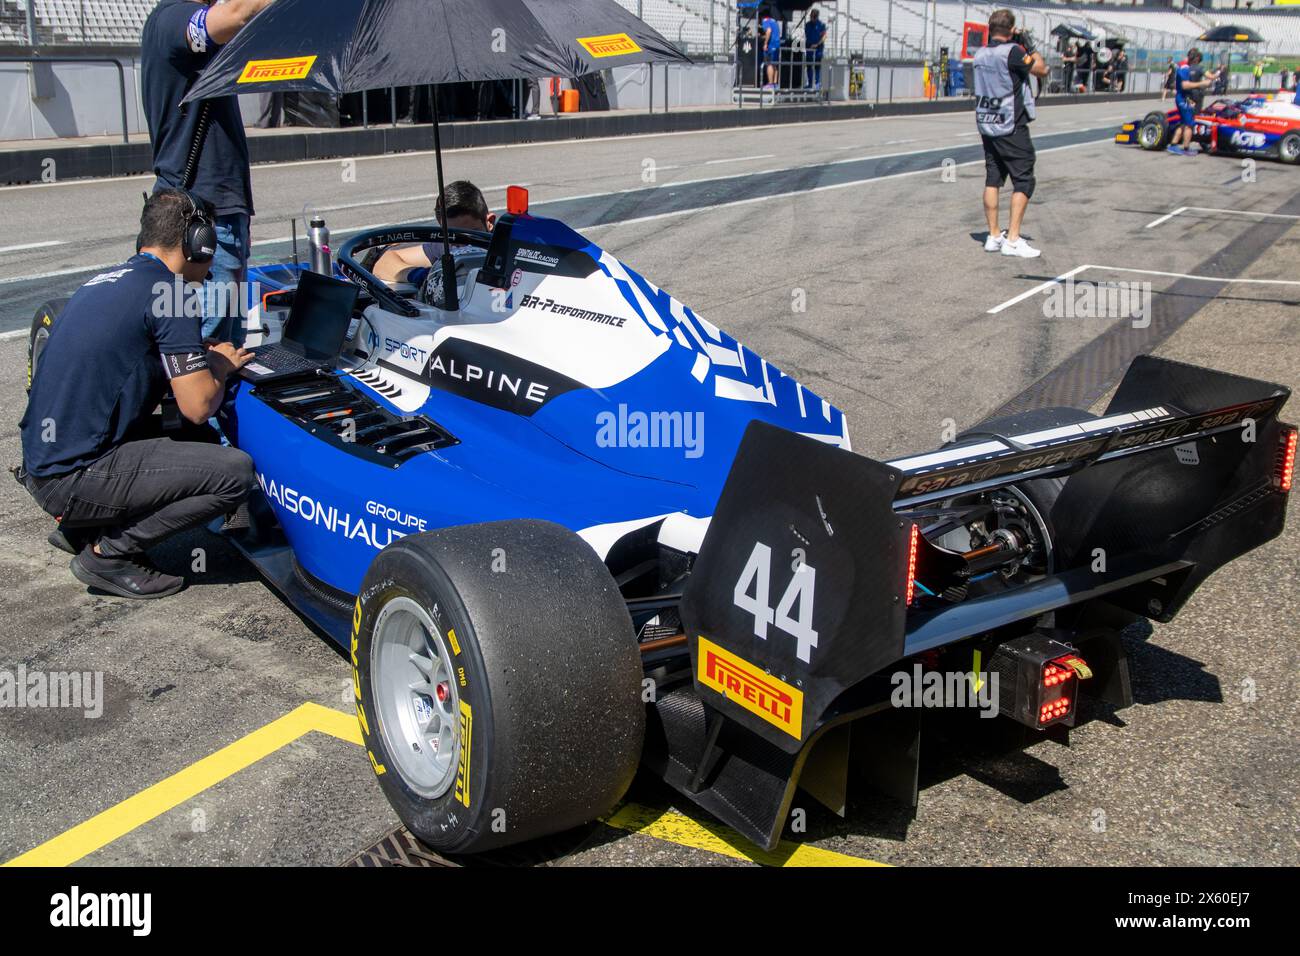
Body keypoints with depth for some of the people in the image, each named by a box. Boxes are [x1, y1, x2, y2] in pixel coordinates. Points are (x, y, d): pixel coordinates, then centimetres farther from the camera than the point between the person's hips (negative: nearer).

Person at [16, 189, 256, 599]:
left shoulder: (106, 281, 15)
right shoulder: (170, 290, -11)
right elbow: (199, 406, -15)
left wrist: (204, 356, 21)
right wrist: (220, 367, 7)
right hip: (75, 479, -9)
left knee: (201, 440, 20)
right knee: (235, 471, -12)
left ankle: (80, 527, 16)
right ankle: (107, 552, -5)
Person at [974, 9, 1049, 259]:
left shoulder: (980, 54, 6)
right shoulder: (1012, 51, -15)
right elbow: (1042, 70, -9)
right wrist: (1030, 47, 3)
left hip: (986, 126, 7)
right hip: (1011, 128, -7)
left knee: (992, 180, 10)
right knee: (1023, 182, -2)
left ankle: (993, 237, 12)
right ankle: (1013, 240, -7)